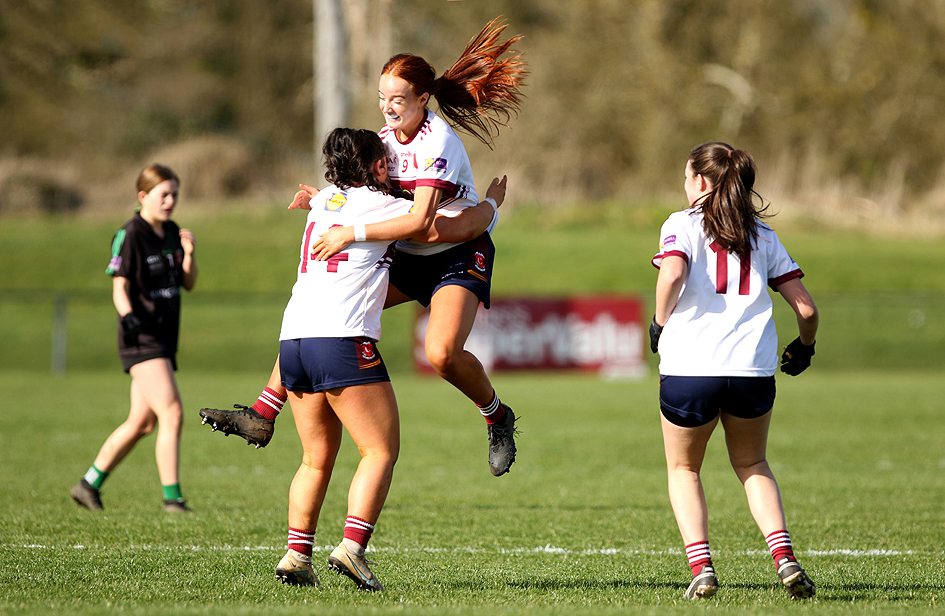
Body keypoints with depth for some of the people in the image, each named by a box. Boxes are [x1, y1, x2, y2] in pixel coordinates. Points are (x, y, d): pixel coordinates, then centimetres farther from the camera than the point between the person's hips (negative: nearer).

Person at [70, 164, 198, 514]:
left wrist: (189, 254, -3)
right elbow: (119, 287, -13)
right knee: (172, 414, -17)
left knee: (142, 423, 11)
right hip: (142, 340, -8)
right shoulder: (130, 236, -10)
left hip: (165, 339, 8)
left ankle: (89, 484, 22)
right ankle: (172, 497, -13)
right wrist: (128, 315, -32)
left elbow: (189, 284, 15)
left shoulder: (172, 233, 13)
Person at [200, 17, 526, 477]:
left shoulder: (437, 142, -22)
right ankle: (261, 416, -3)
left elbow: (419, 221, -32)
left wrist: (353, 233, -35)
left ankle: (498, 417, -1)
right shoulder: (387, 137, 3)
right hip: (408, 258, 8)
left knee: (442, 353, -31)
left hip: (460, 255, -8)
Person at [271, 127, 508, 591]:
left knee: (318, 458, 16)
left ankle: (296, 554, 7)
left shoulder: (324, 200, 19)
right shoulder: (379, 205, 1)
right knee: (381, 451, -4)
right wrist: (492, 202, 25)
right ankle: (352, 547, -19)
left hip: (293, 337, 7)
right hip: (342, 340, -7)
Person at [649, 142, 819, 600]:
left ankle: (701, 567, 2)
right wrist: (804, 347, 29)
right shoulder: (762, 236, 14)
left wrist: (660, 323, 0)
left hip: (689, 368, -3)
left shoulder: (682, 224, 4)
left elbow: (672, 275, -17)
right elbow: (805, 307, 10)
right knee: (752, 466, 24)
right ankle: (784, 557, 3)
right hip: (753, 369, 3)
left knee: (683, 469, 20)